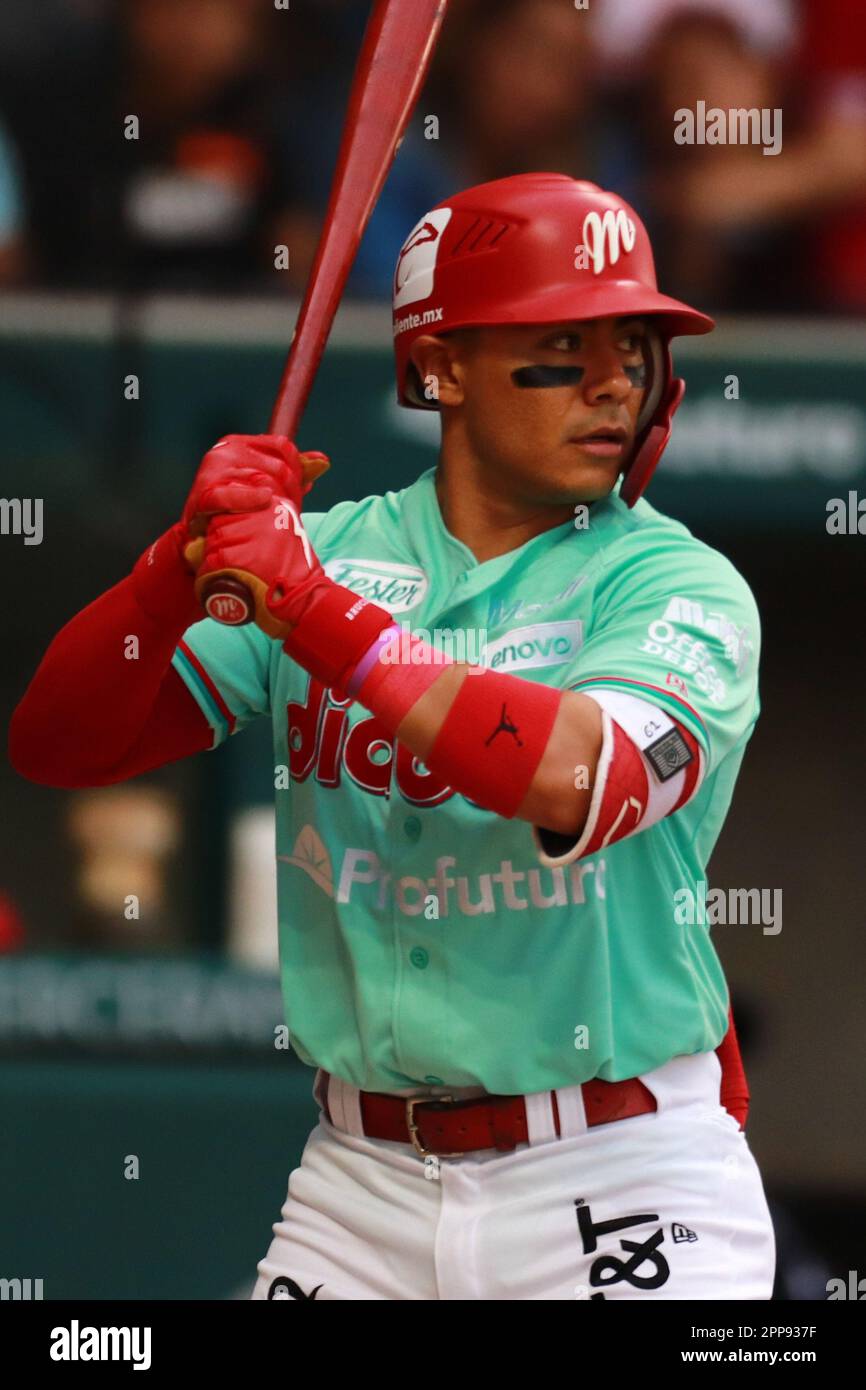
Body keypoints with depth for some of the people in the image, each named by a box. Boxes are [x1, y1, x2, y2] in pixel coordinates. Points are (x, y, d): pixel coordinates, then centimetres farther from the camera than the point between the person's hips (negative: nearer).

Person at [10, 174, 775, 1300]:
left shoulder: (674, 581, -5)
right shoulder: (324, 552, 7)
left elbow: (584, 782, -26)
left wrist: (317, 612, -24)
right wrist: (187, 559, -17)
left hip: (625, 1178, -3)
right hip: (364, 1181, 3)